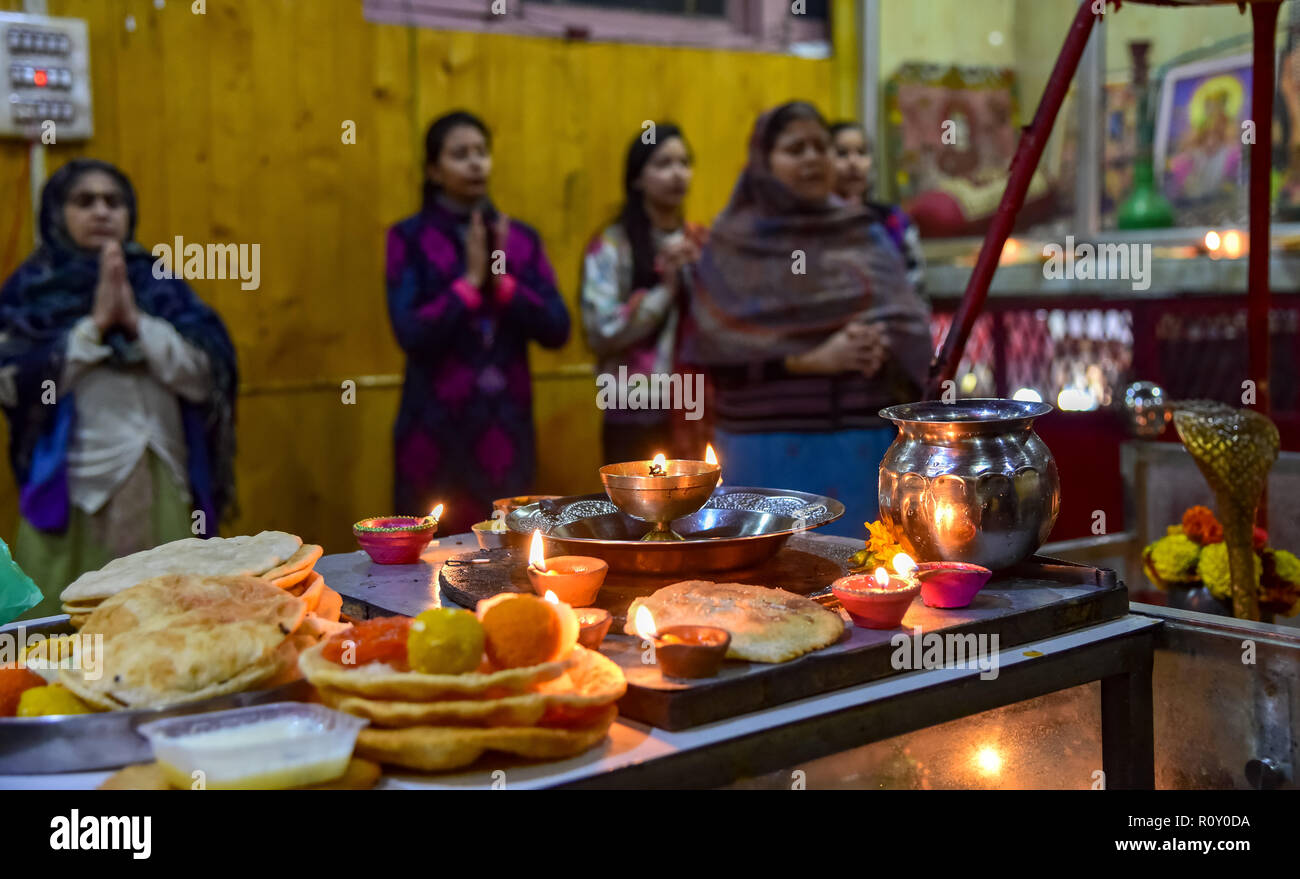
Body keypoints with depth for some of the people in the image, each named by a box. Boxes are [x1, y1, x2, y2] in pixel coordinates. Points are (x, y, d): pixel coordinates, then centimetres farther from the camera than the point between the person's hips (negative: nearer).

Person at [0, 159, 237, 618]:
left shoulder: (161, 285, 10)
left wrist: (136, 321, -10)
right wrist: (95, 325, -11)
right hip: (73, 489, -1)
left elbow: (207, 376, -1)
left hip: (164, 488, 2)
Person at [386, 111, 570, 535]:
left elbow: (557, 330, -1)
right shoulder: (410, 238, -2)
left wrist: (502, 281, -12)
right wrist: (470, 280, -15)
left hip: (506, 428, 3)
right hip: (437, 428, -3)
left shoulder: (521, 237, 7)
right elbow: (411, 335, -14)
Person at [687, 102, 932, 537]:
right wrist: (811, 360, -15)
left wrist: (880, 343, -16)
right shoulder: (731, 245, 2)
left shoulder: (865, 234, 11)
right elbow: (721, 353, -5)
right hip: (771, 446, -2)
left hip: (864, 441, 3)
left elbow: (911, 319, 6)